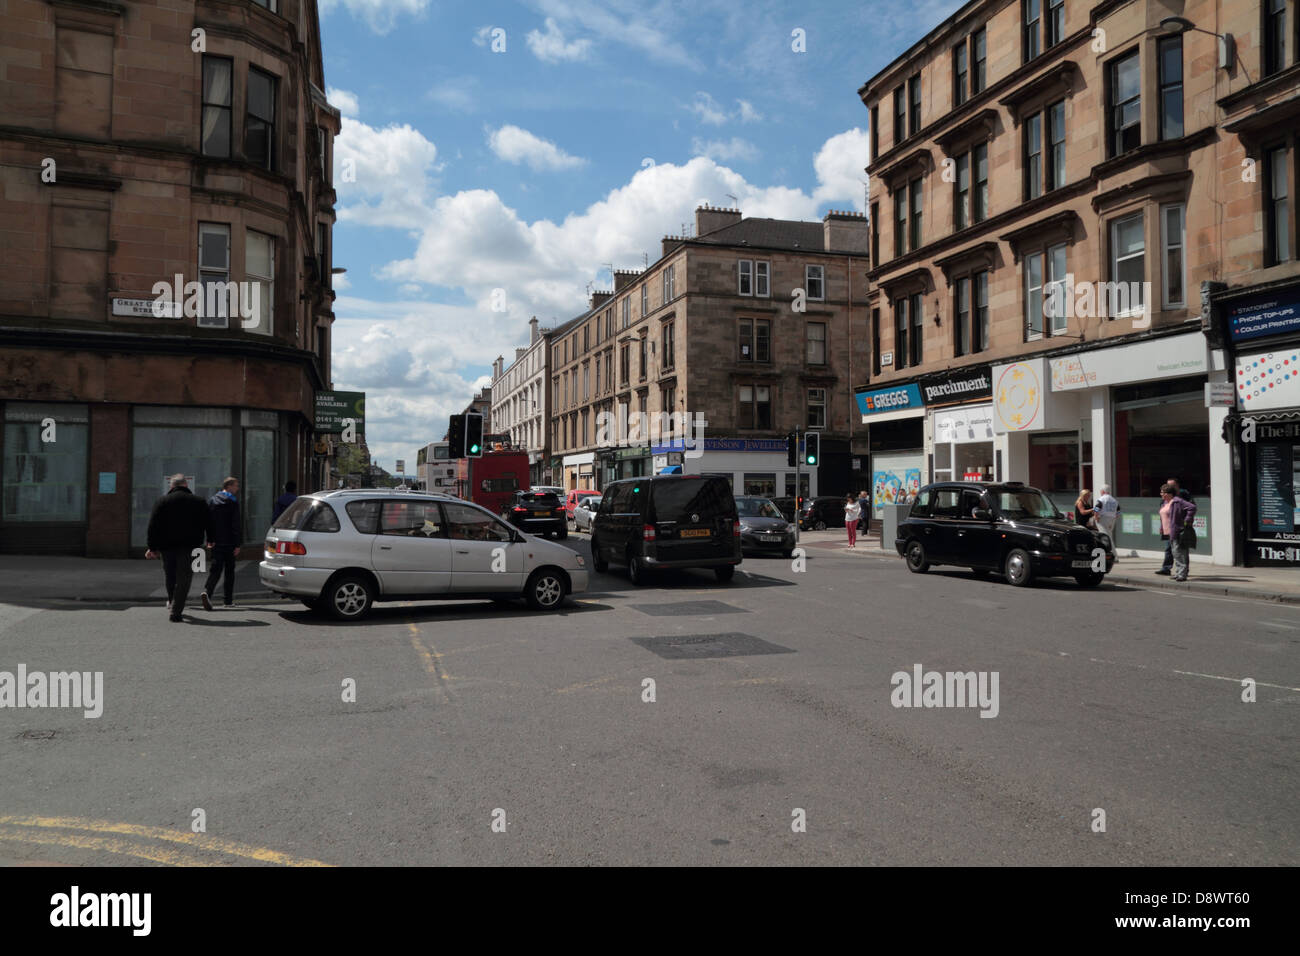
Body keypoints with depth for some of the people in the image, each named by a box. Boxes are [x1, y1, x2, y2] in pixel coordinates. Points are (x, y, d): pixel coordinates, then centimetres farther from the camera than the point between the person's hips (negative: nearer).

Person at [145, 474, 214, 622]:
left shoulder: (161, 502, 4)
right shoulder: (198, 502, 4)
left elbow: (152, 527, 0)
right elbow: (208, 524, 8)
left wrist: (153, 547, 3)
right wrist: (210, 541, 21)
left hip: (167, 546, 2)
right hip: (189, 547, -2)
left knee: (170, 577, 20)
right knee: (183, 579, -2)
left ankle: (172, 603, 35)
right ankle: (175, 611, -10)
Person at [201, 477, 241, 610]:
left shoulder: (212, 500, 8)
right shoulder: (232, 502, -9)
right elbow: (236, 525, -13)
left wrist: (210, 539, 11)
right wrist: (237, 544, -11)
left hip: (216, 542, 4)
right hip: (229, 542, -4)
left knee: (215, 569, 4)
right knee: (229, 570, 8)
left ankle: (207, 592, -21)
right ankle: (229, 600, 13)